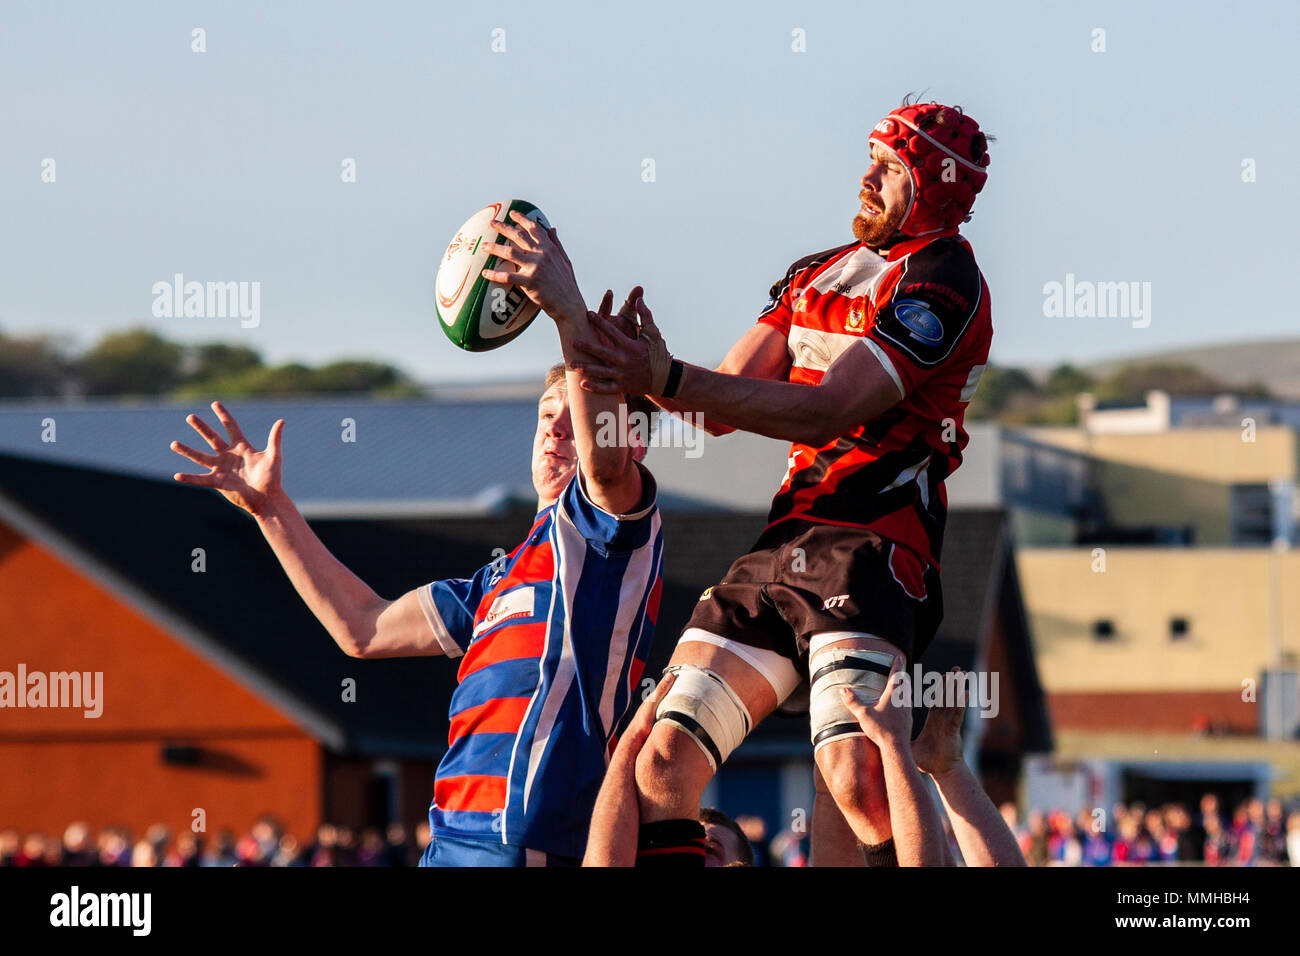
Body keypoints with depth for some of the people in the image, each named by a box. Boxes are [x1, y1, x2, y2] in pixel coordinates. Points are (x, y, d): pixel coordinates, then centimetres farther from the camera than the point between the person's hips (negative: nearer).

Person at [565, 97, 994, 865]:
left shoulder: (942, 278, -5)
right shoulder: (820, 274, 24)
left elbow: (828, 411, -17)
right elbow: (723, 408, 20)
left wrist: (668, 380, -22)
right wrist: (638, 368, 1)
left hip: (868, 549, -9)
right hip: (784, 542, 9)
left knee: (858, 783, -29)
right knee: (663, 766, 1)